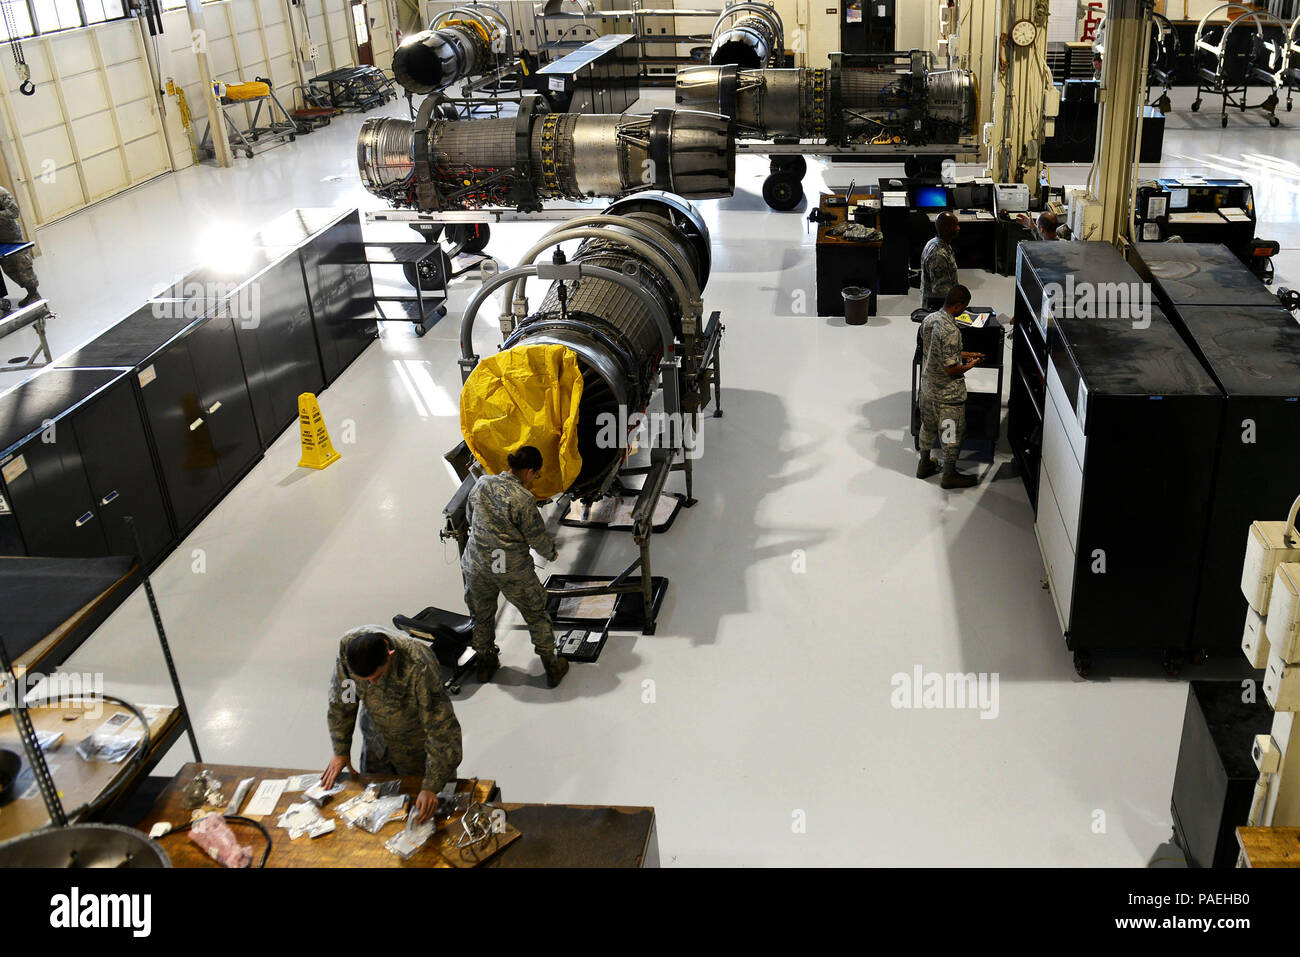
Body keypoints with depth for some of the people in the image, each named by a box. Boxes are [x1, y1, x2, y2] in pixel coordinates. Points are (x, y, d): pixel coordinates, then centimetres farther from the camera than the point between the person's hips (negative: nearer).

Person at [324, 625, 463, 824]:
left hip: (416, 742, -4)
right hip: (376, 737, 4)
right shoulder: (348, 645, -28)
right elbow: (341, 697, -9)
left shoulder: (419, 667, -42)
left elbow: (441, 728, -35)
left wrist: (431, 787, -35)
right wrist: (341, 750, -3)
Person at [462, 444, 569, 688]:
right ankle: (551, 666, 25)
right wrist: (551, 554, 8)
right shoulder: (523, 499, -20)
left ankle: (485, 662, 41)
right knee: (536, 614, 15)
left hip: (476, 566, 5)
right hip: (512, 570, -4)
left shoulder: (482, 484, -3)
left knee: (482, 615, 25)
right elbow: (538, 537, -12)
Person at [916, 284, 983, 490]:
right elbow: (951, 369, -26)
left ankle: (924, 465, 40)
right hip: (948, 393, -8)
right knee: (952, 432, 10)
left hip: (928, 386, 8)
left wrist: (963, 355, 14)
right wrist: (970, 365, -7)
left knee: (928, 426, 24)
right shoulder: (951, 331, -30)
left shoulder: (929, 319, -3)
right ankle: (949, 475, 23)